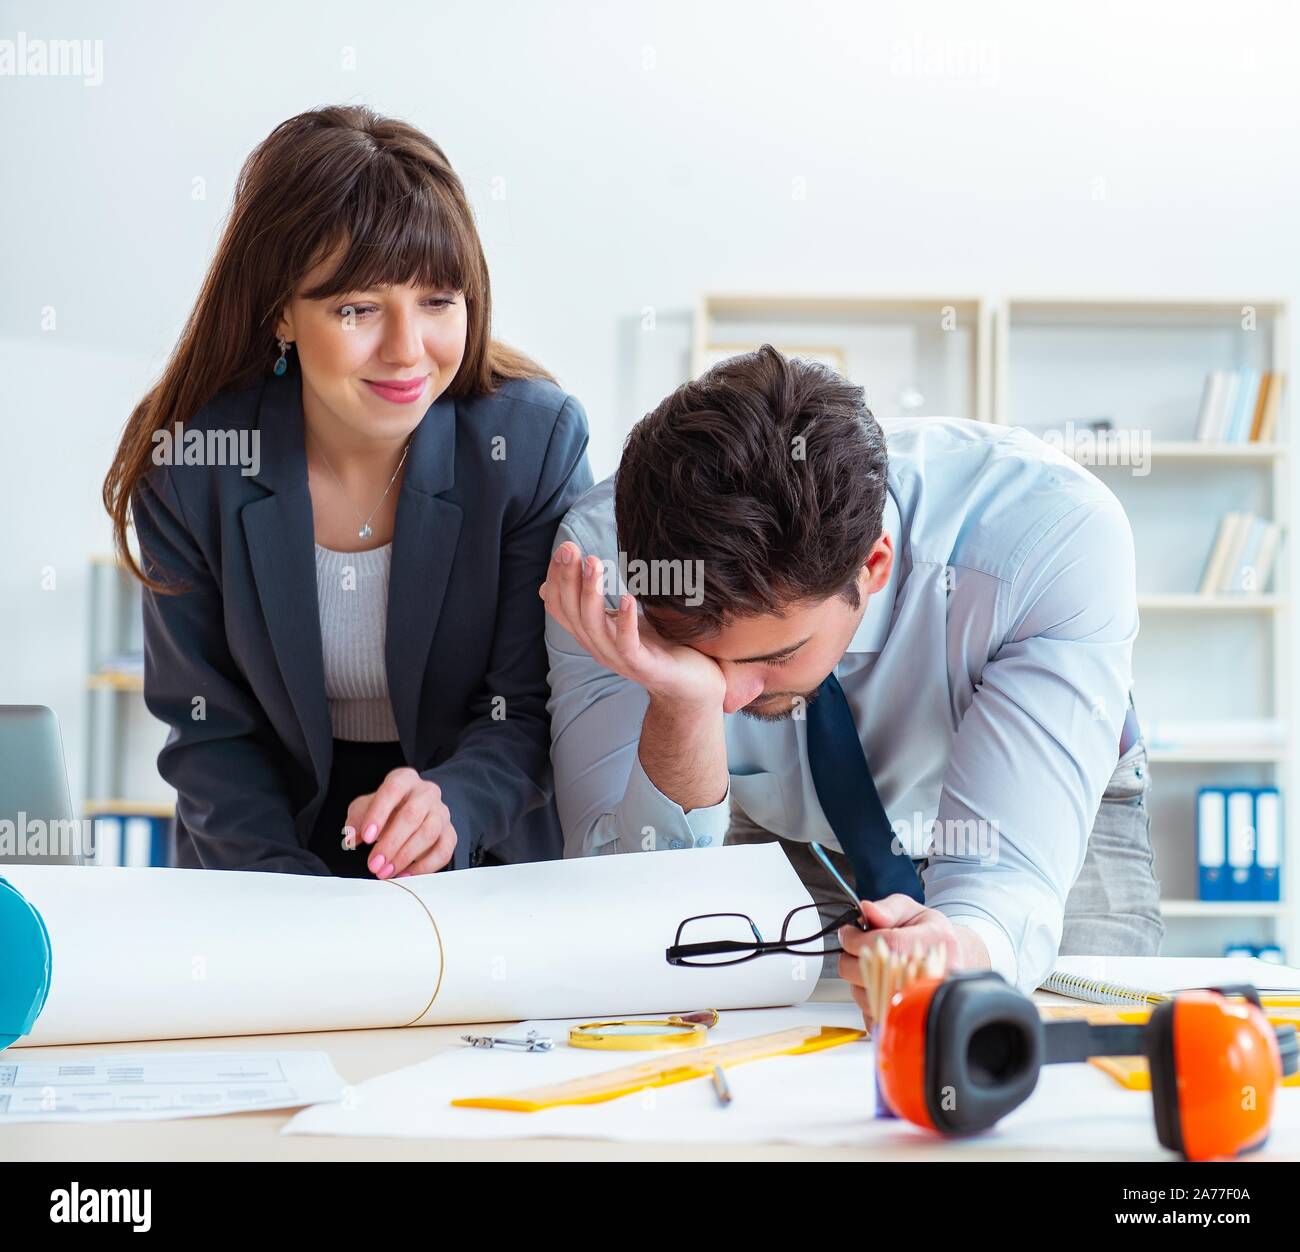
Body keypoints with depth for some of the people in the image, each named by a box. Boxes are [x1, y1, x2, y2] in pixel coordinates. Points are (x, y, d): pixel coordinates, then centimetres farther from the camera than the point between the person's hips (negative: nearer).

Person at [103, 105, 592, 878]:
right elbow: (208, 732, -5)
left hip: (487, 864, 0)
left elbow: (530, 709, -9)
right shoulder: (188, 460, -10)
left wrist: (448, 807, -29)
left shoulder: (537, 439, -12)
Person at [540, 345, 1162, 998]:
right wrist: (684, 711, -45)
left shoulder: (1056, 536, -34)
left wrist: (962, 948, -58)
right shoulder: (602, 551, -29)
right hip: (771, 836, 1)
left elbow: (1006, 870, -36)